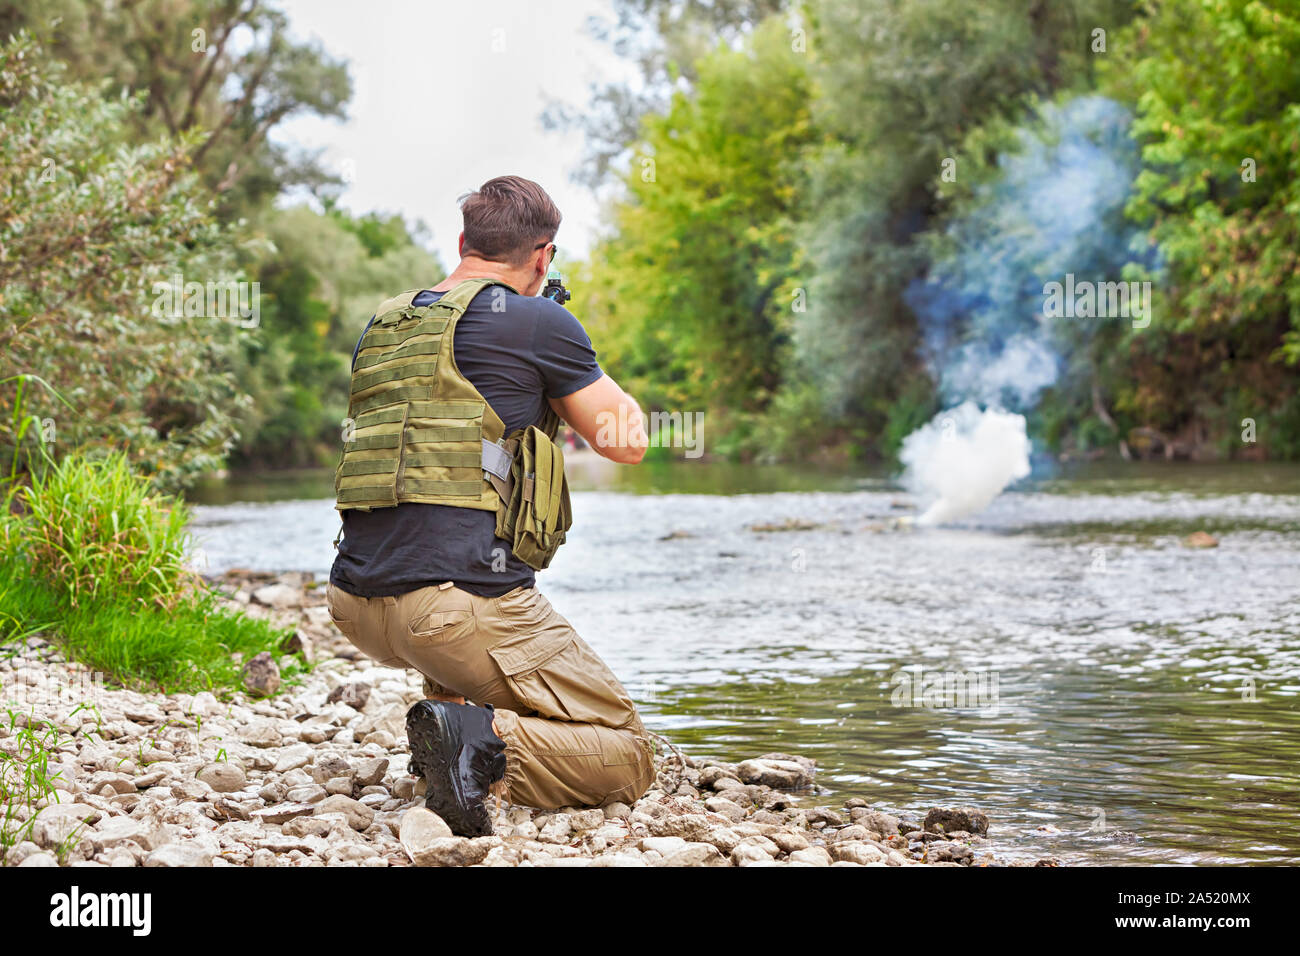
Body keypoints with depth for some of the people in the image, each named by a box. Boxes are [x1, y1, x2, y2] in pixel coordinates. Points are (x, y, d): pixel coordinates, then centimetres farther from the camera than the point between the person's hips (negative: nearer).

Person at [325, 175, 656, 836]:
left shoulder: (380, 327, 16)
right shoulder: (539, 323, -2)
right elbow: (627, 444, 8)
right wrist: (596, 385, 26)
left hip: (354, 606, 7)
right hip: (459, 603, -7)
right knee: (629, 757, 6)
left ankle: (450, 713, 16)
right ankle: (487, 744, -20)